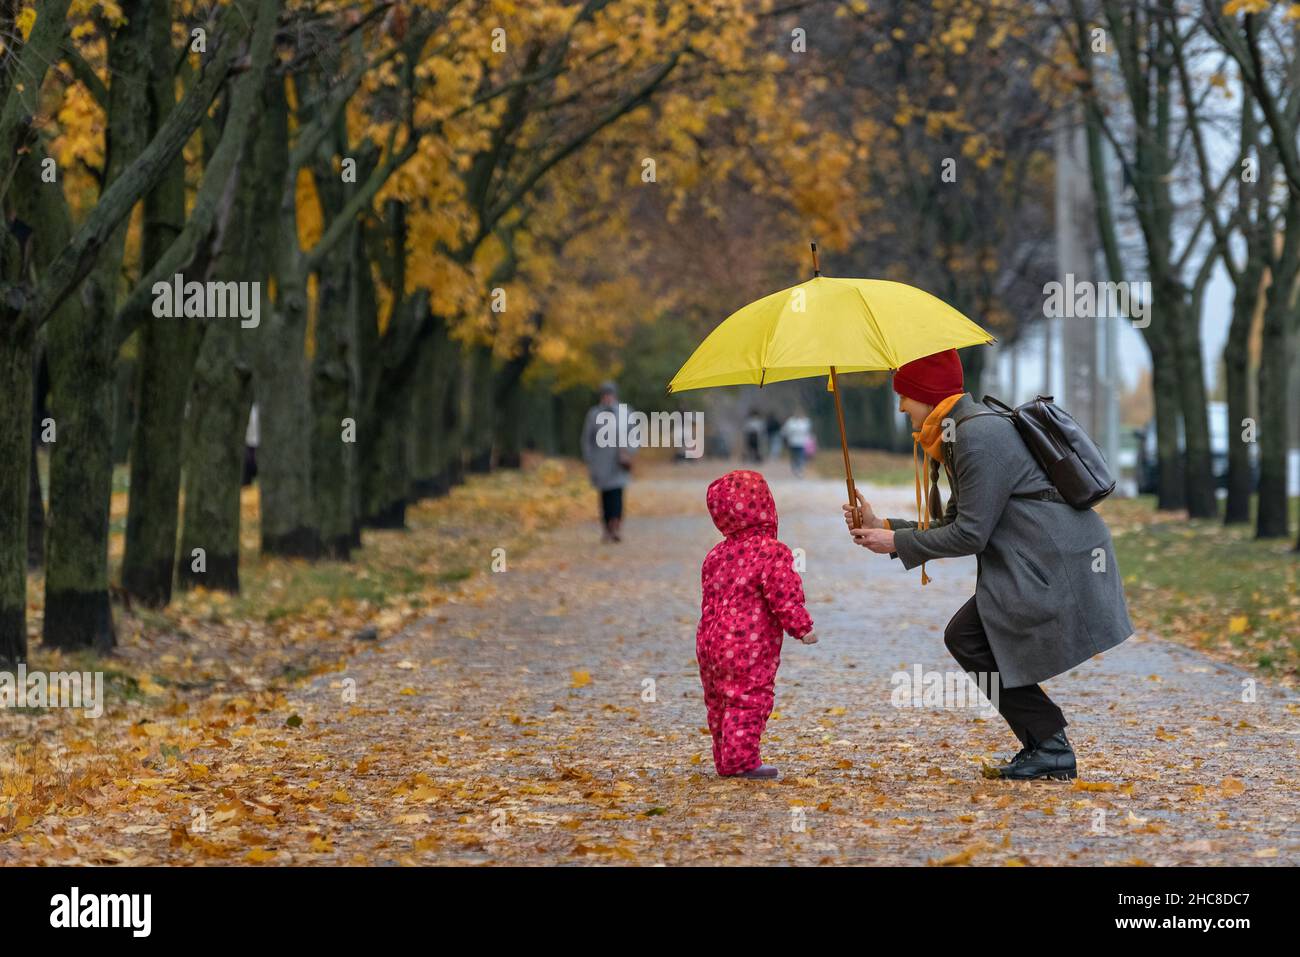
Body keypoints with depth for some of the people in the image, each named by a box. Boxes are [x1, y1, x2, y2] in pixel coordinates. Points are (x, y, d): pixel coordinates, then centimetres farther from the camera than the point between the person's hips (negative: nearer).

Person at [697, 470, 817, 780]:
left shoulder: (716, 554, 12)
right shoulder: (772, 552, -12)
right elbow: (784, 597, -16)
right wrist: (802, 627, -4)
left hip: (710, 642, 8)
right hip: (749, 649, -8)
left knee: (719, 703, 15)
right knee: (749, 700, -3)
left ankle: (724, 759, 22)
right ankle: (741, 759, -6)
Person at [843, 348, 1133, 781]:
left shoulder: (978, 434, -15)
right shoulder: (962, 432, 18)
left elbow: (970, 534, -17)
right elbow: (955, 523, 21)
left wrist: (898, 543, -7)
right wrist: (882, 526, 16)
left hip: (1059, 565, -10)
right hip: (1040, 564, 10)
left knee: (969, 636, -8)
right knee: (964, 635, 9)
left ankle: (1051, 748, -5)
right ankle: (1044, 745, 10)